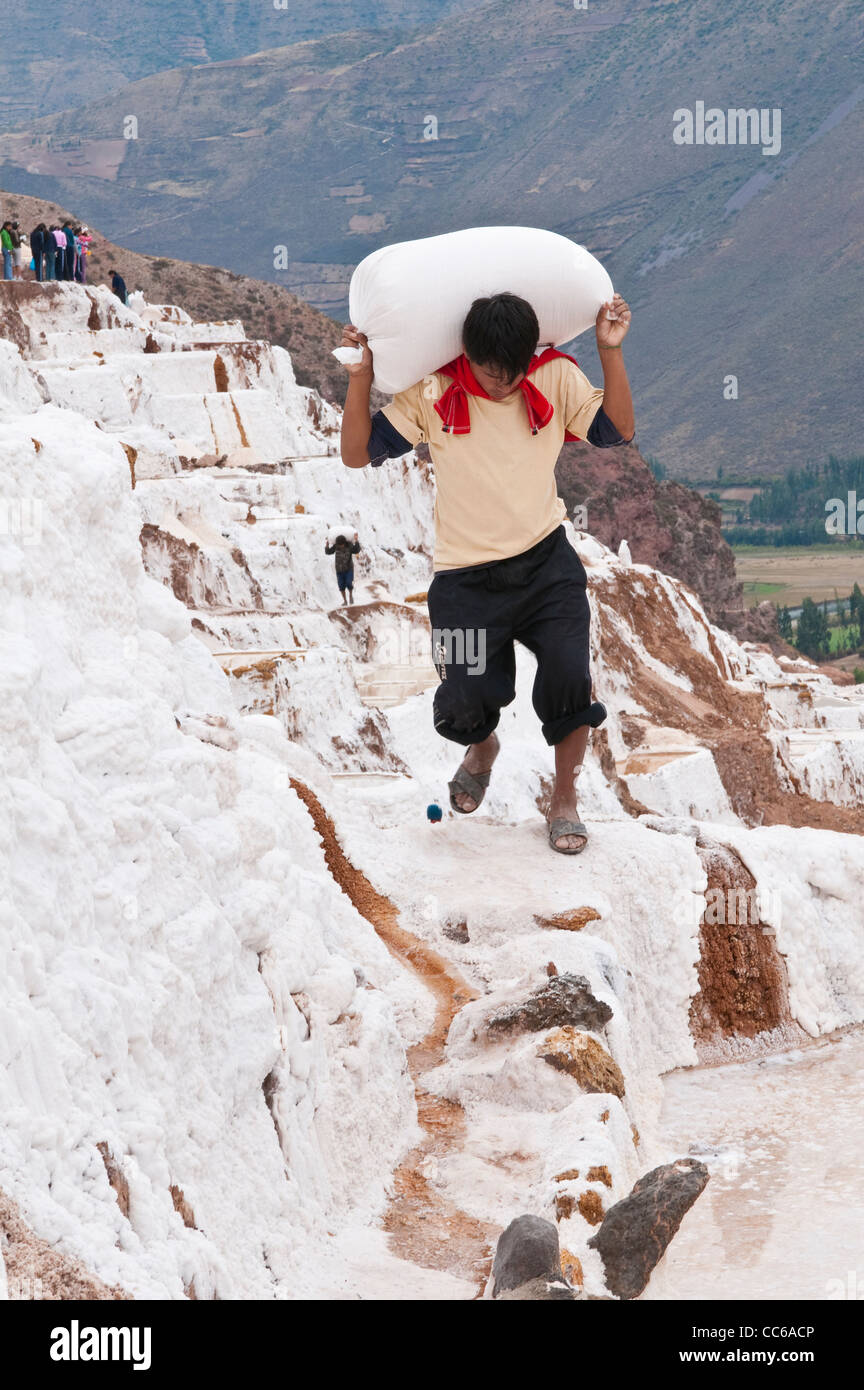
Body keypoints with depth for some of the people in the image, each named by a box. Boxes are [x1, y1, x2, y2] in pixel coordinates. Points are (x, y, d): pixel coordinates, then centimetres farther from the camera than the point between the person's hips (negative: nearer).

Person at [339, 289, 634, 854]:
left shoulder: (556, 378, -2)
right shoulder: (431, 392, -6)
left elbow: (618, 431, -3)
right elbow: (358, 453, -4)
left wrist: (611, 351, -12)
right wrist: (361, 376, -16)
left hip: (546, 560, 1)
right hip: (467, 577, -1)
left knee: (569, 675, -16)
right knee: (465, 704, -6)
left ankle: (565, 798, 9)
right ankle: (482, 749, 35)